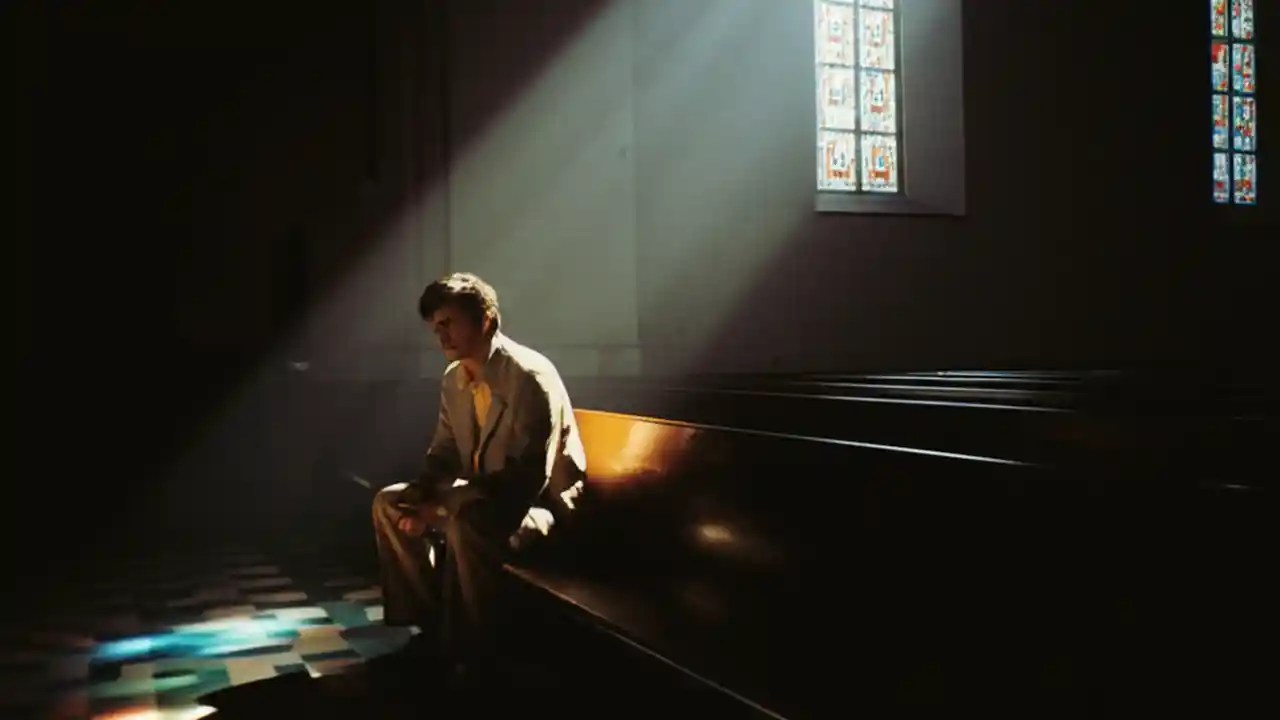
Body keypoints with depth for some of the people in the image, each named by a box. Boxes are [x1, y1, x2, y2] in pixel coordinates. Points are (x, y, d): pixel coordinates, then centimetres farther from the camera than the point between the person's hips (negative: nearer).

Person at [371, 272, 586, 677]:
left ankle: (472, 651, -20)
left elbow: (529, 477, -28)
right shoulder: (453, 379, 3)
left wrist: (441, 506, -29)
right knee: (388, 503, 5)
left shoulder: (530, 376, -24)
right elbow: (444, 454, 11)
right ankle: (429, 622, 9)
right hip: (479, 500, 9)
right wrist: (422, 497, -13)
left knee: (468, 522, -37)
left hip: (540, 503, -9)